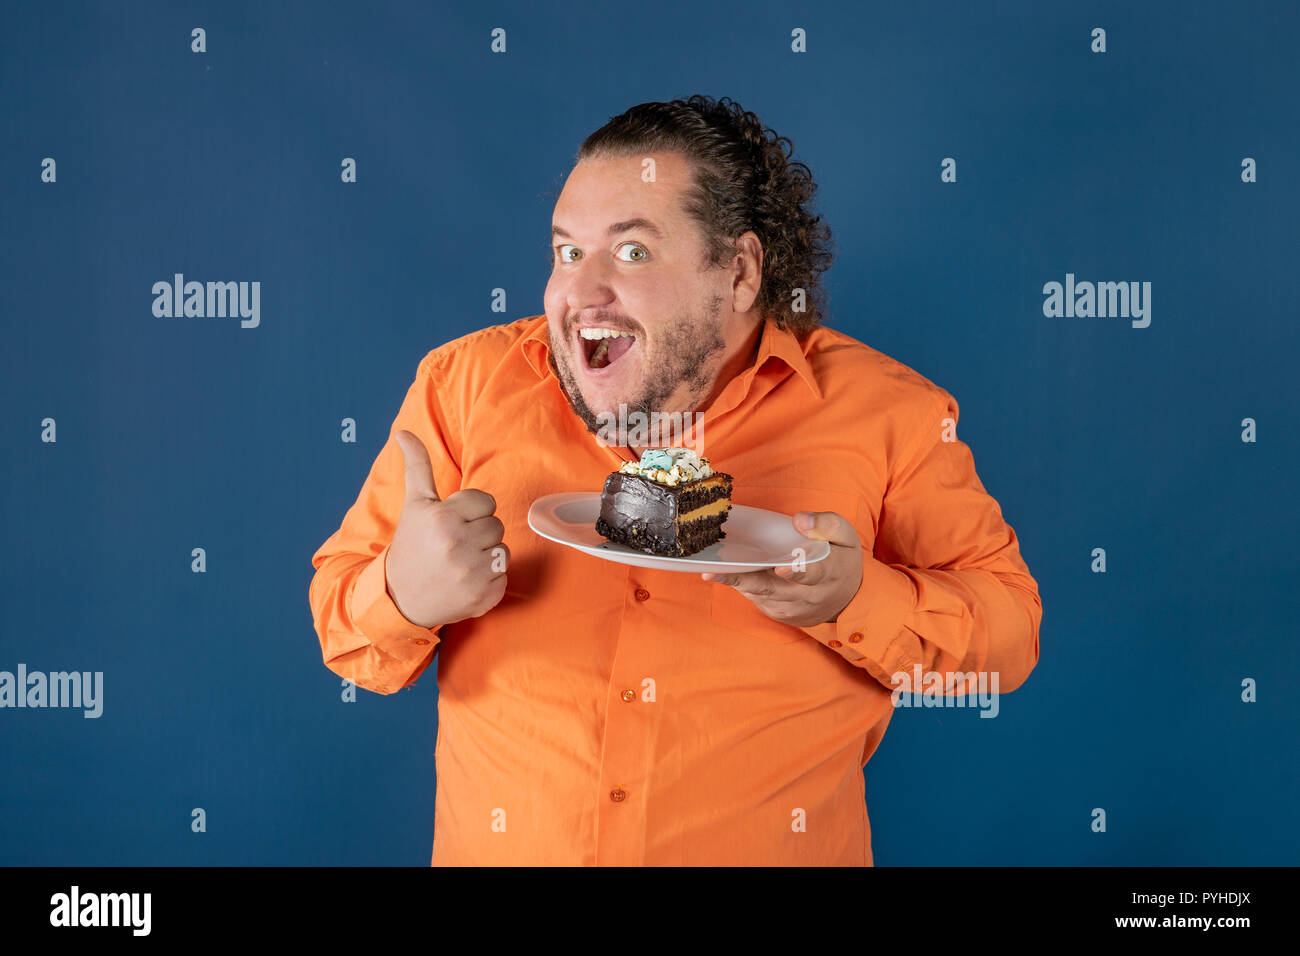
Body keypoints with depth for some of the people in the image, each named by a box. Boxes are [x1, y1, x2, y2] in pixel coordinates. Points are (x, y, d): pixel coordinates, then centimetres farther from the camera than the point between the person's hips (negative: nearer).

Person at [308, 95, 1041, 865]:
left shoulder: (887, 413, -3)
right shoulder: (465, 387, 0)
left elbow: (1010, 633, -1)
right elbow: (342, 621, 2)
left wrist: (857, 600, -17)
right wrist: (403, 600, -19)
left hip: (775, 848, -1)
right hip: (498, 848, 3)